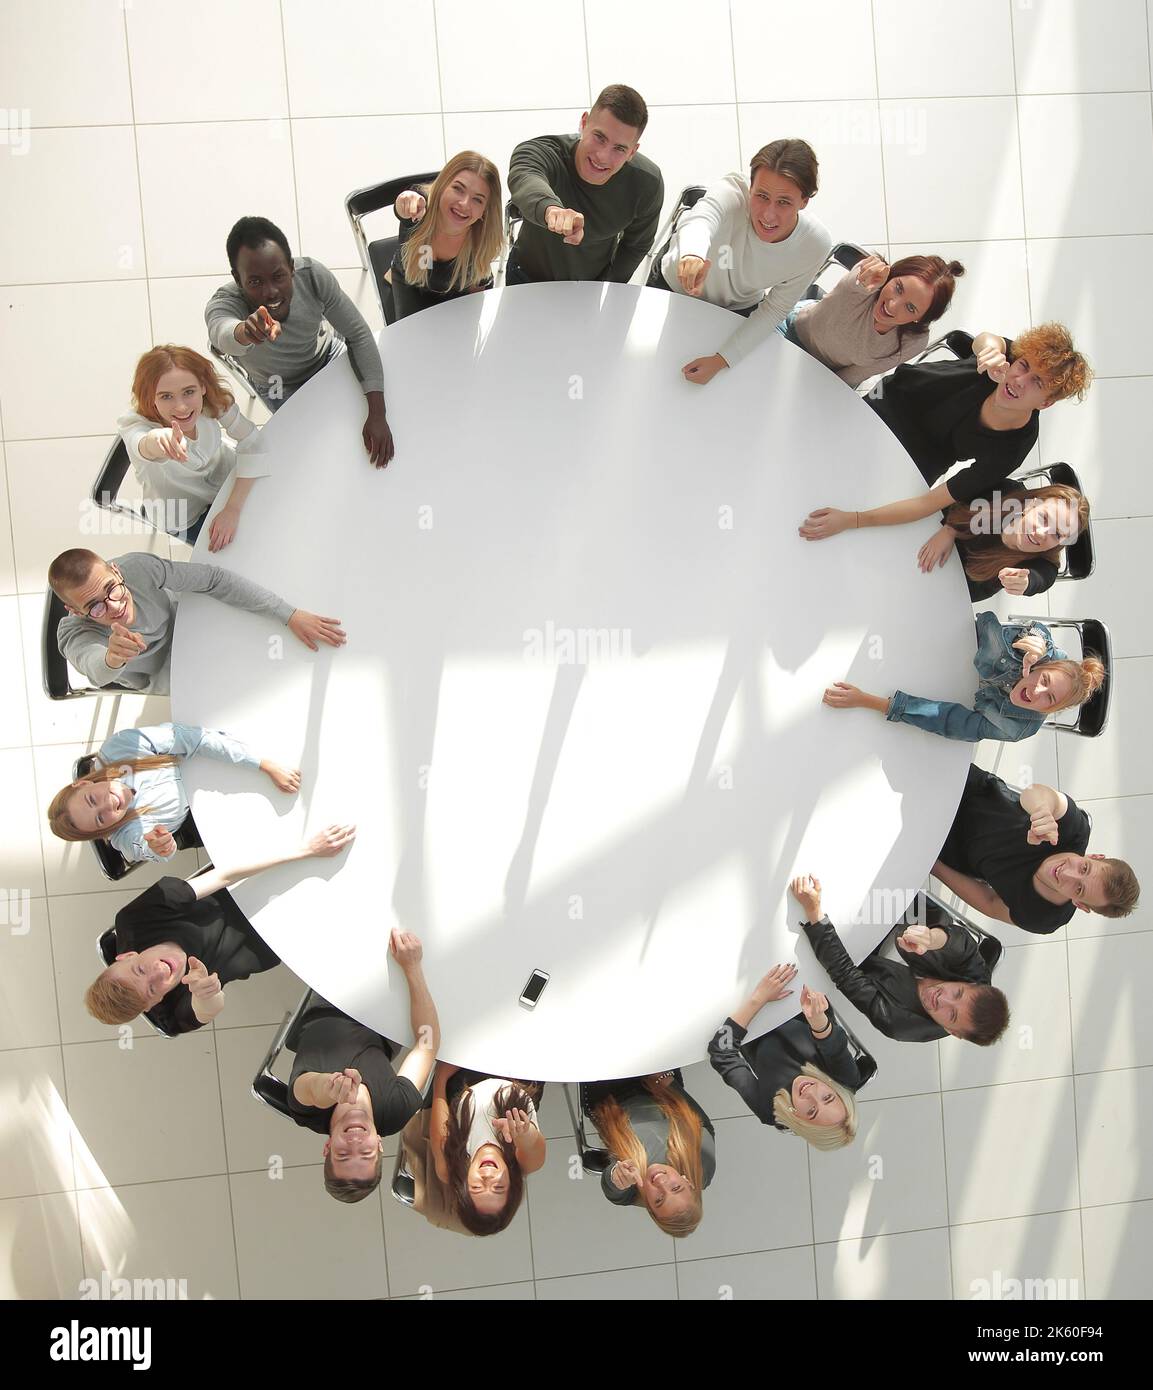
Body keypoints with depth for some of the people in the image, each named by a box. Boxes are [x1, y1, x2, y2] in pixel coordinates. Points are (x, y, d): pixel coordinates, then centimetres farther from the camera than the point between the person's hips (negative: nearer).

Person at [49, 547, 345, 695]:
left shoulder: (137, 567, -35)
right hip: (156, 682, -1)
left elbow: (215, 578, -31)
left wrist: (290, 615, -35)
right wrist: (112, 659, -85)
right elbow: (95, 669, -58)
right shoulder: (74, 634, -36)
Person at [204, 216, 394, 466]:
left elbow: (358, 334, -27)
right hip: (282, 387, -2)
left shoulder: (313, 275, -35)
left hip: (327, 353, 2)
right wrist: (244, 332, -89)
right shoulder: (223, 303, -39)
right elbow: (221, 332, -62)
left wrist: (377, 414, -38)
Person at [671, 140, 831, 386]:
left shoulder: (816, 244, -29)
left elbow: (775, 308, -16)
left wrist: (722, 360, -25)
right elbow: (699, 220, -62)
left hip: (738, 309, 2)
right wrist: (694, 252, -88)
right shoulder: (732, 192, -39)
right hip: (673, 286, -1)